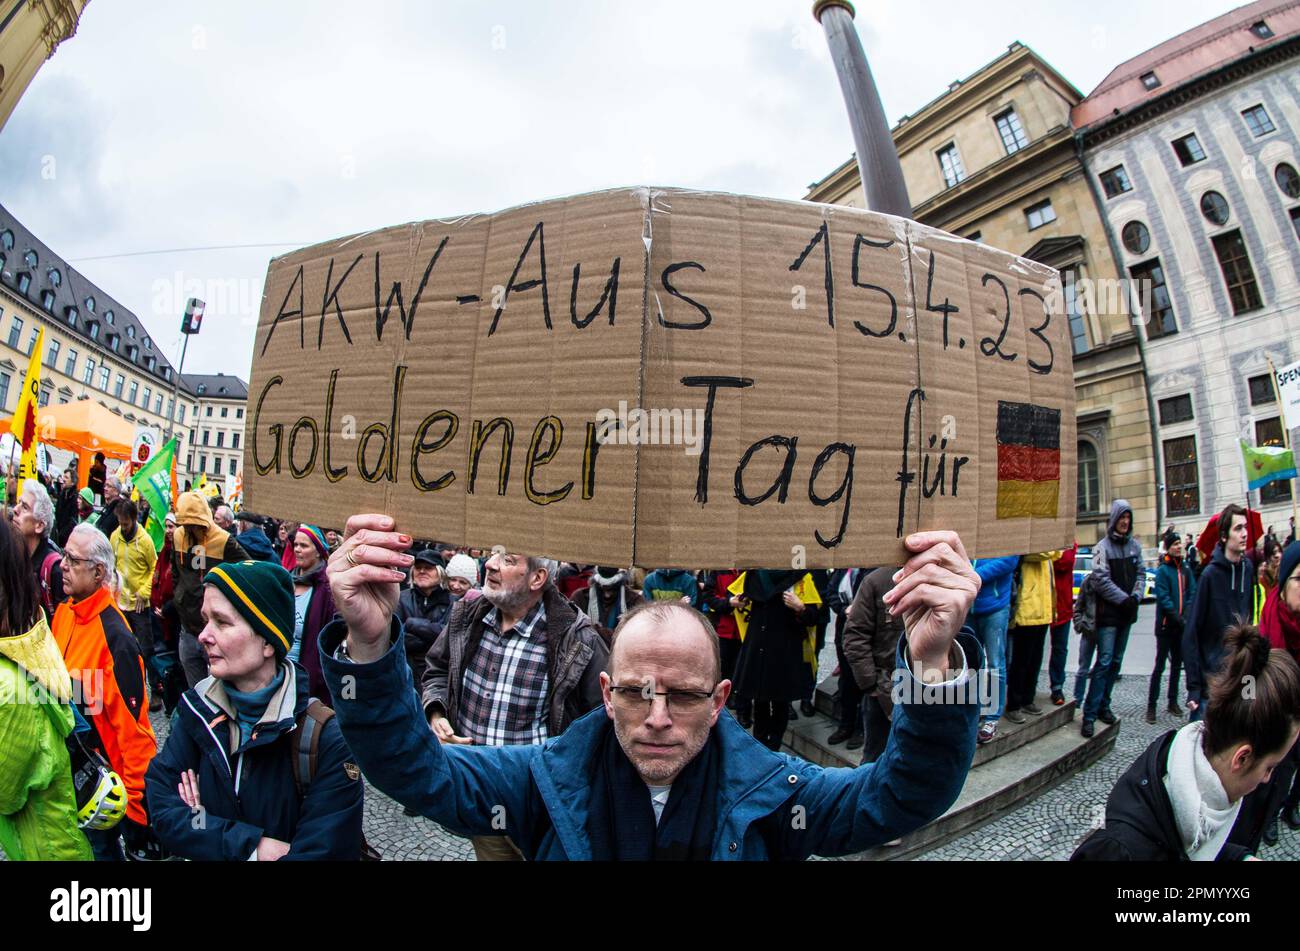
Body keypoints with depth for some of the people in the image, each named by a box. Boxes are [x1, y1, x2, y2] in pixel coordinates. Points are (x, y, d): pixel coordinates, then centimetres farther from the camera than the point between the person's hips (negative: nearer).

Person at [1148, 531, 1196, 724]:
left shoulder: (1186, 570, 6)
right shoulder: (1163, 570, -10)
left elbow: (1192, 594, 1)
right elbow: (1163, 598, -14)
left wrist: (1187, 617, -11)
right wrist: (1178, 618, -19)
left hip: (1182, 626, 6)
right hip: (1166, 625, -5)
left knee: (1177, 664, 14)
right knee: (1160, 666, -4)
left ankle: (1173, 702, 26)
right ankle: (1151, 706, 1)